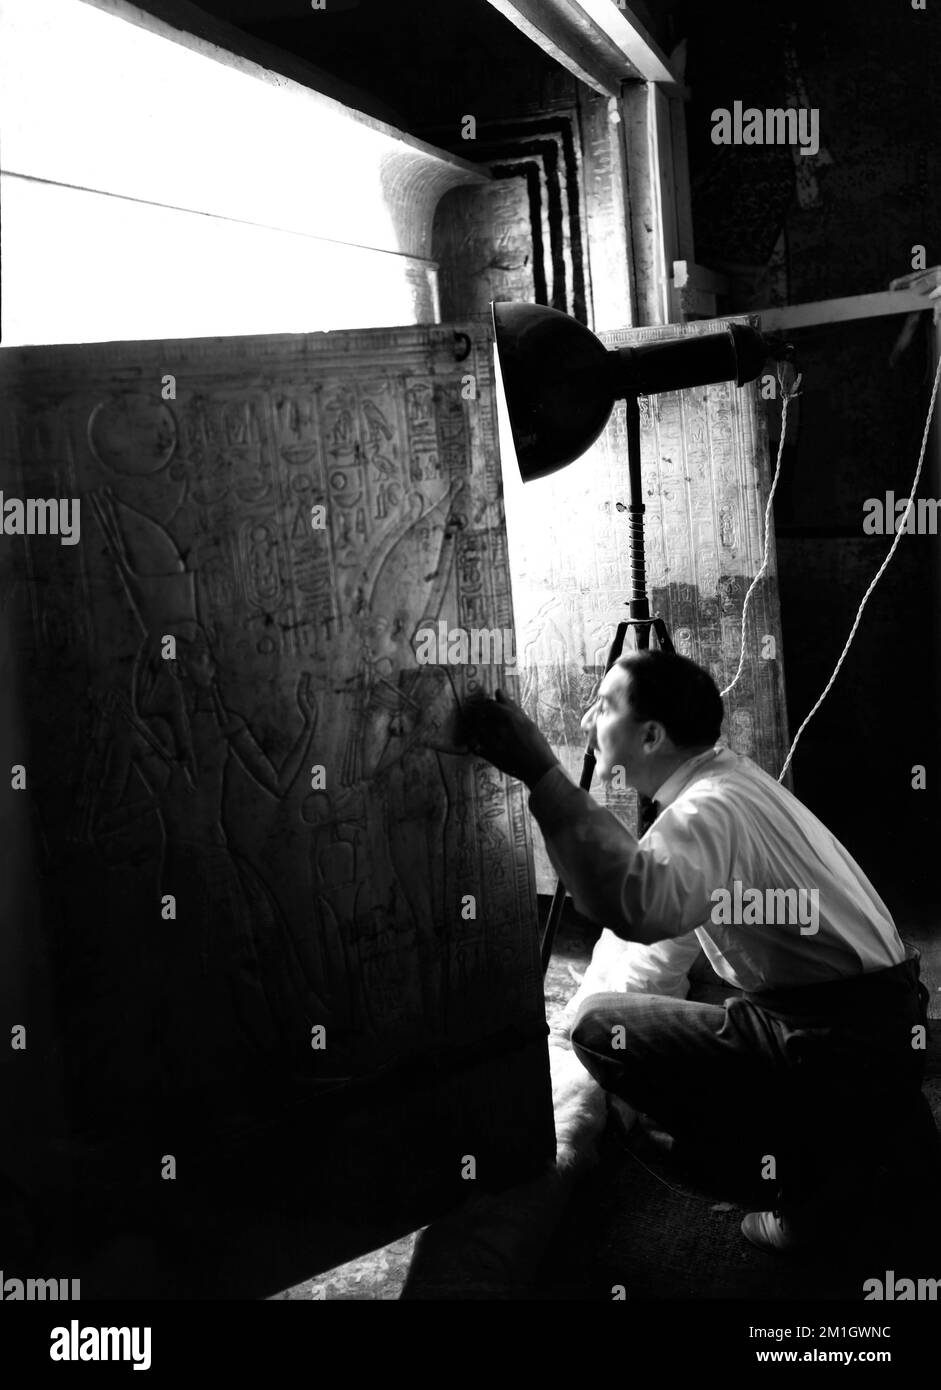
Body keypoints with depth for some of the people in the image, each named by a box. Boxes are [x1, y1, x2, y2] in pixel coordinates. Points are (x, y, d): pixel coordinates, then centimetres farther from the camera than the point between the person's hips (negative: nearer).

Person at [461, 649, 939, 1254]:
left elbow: (636, 904, -43)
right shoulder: (727, 774, 9)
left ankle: (816, 1176, -4)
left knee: (601, 1026, -9)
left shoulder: (713, 807, -21)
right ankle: (866, 1135, 20)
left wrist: (542, 774, -38)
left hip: (846, 1040, -9)